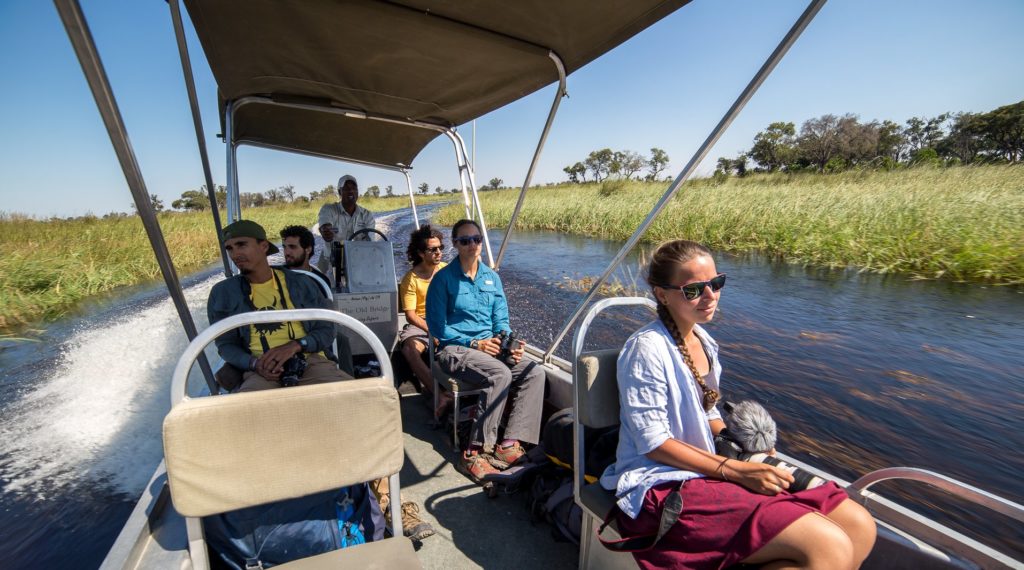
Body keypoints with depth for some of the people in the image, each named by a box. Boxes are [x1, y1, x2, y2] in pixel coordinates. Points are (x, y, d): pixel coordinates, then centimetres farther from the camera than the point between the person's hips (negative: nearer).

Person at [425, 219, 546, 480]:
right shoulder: (444, 278, -4)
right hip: (455, 349, -5)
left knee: (534, 373, -18)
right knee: (500, 374, -32)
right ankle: (474, 453, -21)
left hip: (490, 347, 6)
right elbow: (437, 327, -6)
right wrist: (474, 343, -14)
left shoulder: (492, 277, 12)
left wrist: (509, 344, -9)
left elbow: (501, 320, 12)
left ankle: (509, 444, -16)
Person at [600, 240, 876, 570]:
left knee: (860, 527, 0)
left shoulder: (704, 341, 9)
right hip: (663, 485, -8)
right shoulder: (647, 348, -18)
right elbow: (653, 443, -18)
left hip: (709, 470, 9)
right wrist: (736, 470, -18)